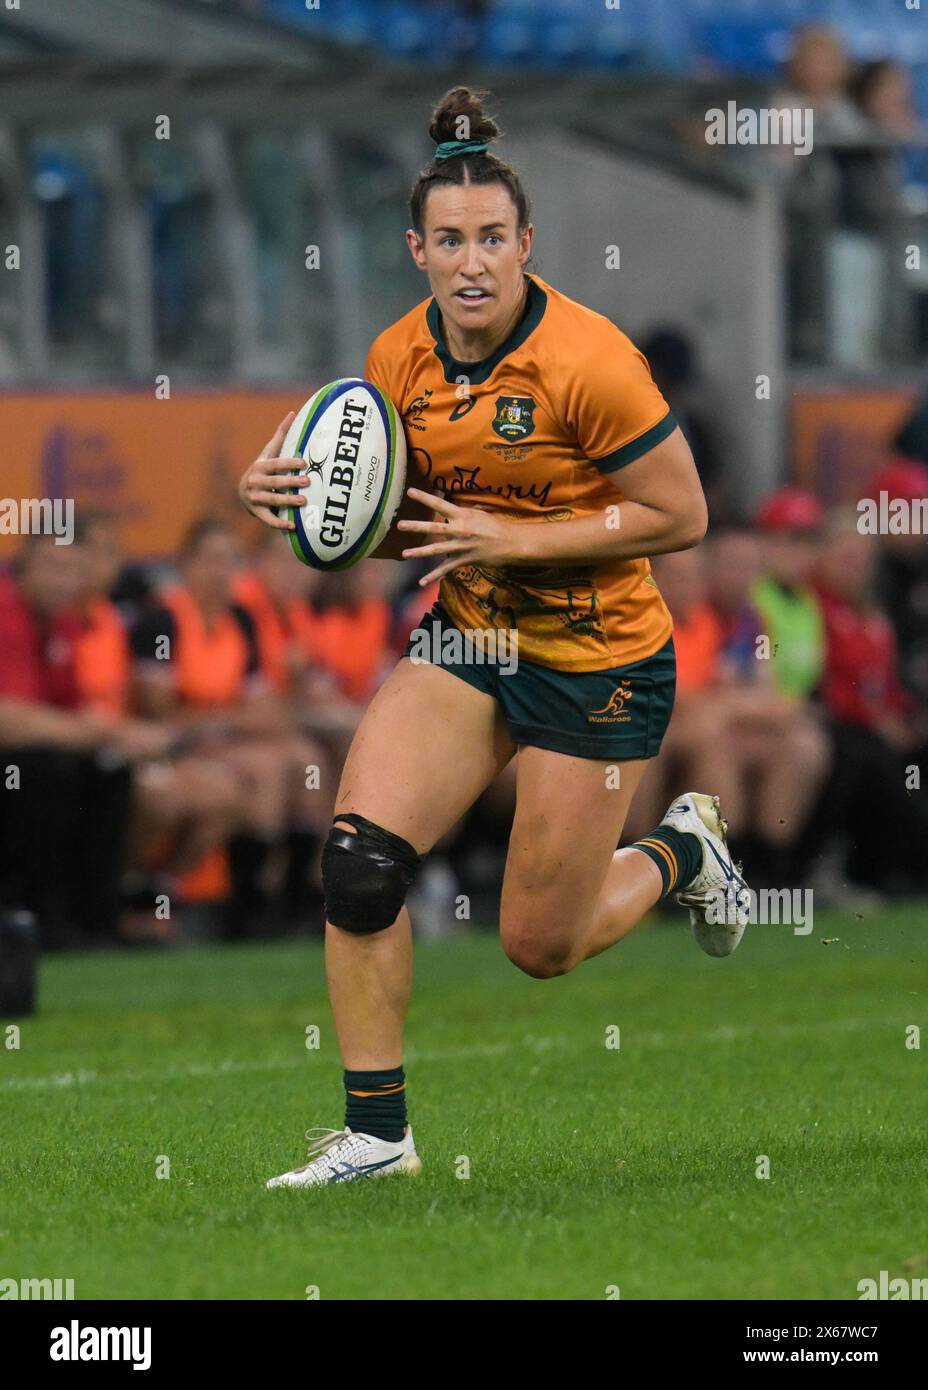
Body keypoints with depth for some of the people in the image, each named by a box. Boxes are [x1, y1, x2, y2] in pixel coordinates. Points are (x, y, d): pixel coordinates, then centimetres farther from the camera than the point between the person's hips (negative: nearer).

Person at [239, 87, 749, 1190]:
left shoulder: (588, 361, -22)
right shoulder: (399, 357, -4)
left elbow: (680, 516, -17)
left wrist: (515, 538, -23)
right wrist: (298, 495, -11)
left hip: (600, 662, -5)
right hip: (467, 640, 5)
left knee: (540, 945, 4)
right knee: (360, 863, -16)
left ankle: (682, 852, 36)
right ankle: (375, 1132, -3)